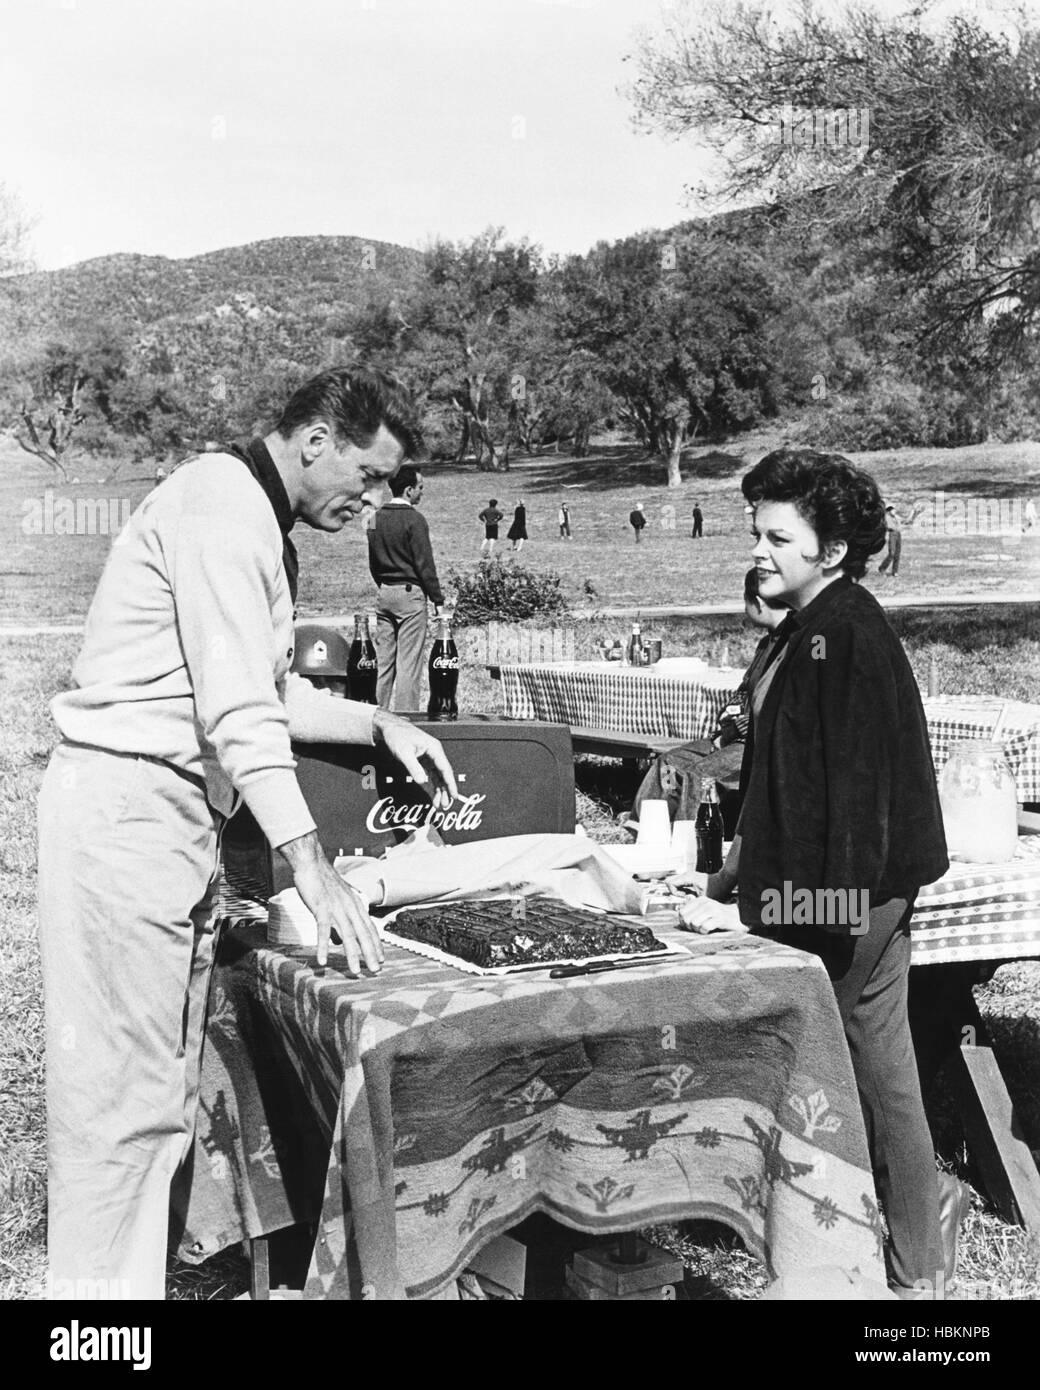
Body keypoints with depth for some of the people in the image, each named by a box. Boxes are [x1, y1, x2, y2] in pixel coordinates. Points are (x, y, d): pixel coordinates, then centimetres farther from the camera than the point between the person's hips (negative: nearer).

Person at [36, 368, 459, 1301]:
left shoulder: (263, 527, 18)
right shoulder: (220, 503, -14)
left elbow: (269, 694, 23)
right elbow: (236, 709, -23)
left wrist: (380, 724, 10)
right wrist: (311, 866, -27)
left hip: (179, 817, 10)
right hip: (126, 807, -10)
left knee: (165, 1083, 13)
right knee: (124, 1087, -5)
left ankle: (142, 1275, 23)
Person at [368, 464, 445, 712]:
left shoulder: (377, 518, 9)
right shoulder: (414, 519, -13)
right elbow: (424, 564, -13)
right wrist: (438, 599, -8)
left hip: (384, 593, 7)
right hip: (410, 593, -7)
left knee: (383, 661, 11)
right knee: (409, 663, -4)